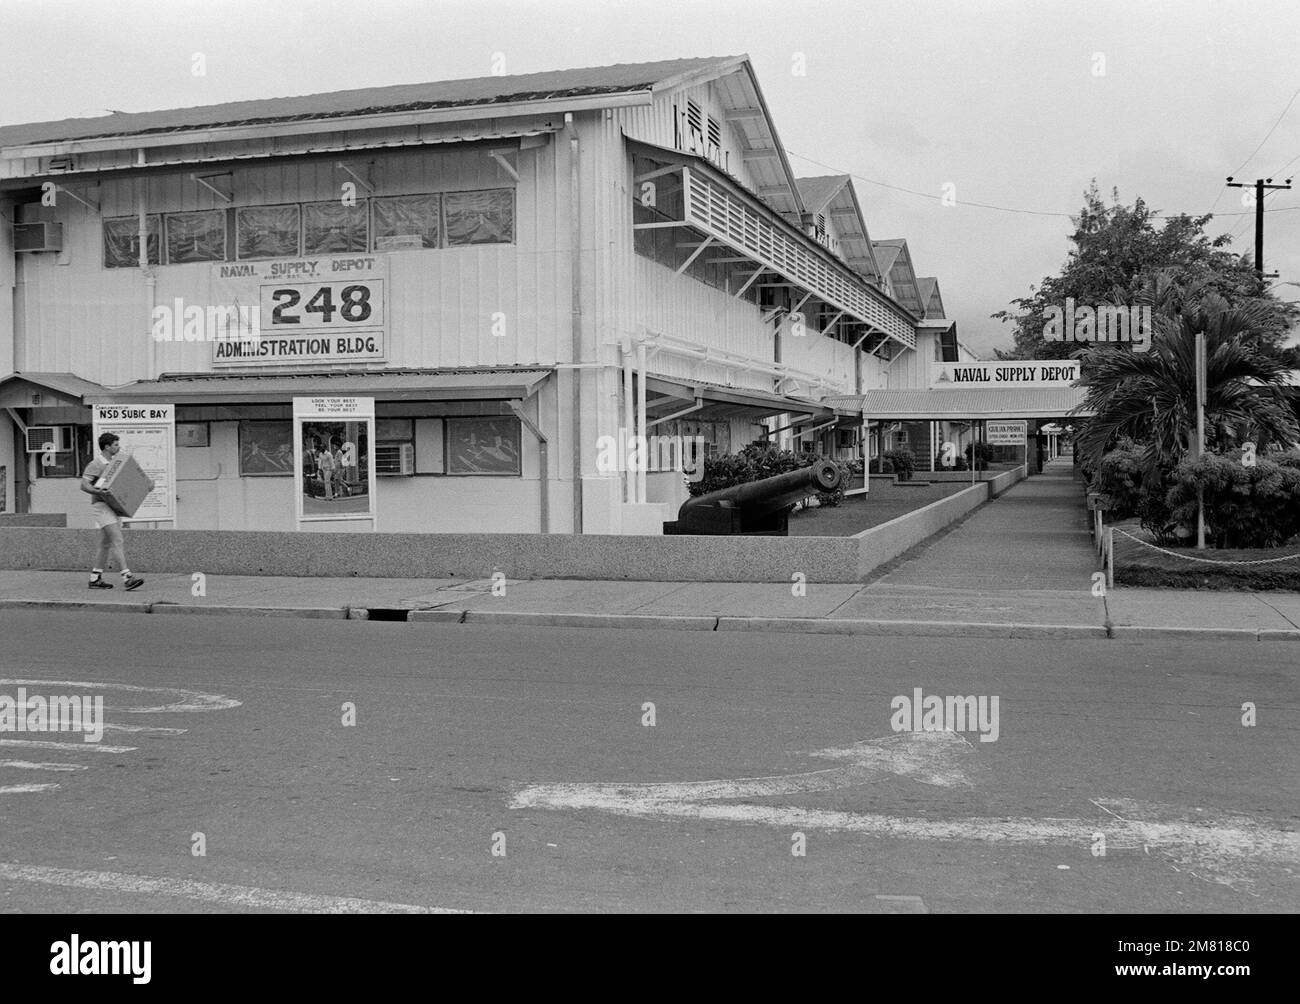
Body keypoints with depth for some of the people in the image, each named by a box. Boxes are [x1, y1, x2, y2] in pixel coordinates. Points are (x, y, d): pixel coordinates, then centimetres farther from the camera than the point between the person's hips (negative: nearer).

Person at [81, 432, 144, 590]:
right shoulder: (95, 464, -9)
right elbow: (84, 485, -16)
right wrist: (98, 491, -35)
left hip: (113, 506, 9)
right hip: (101, 505, -9)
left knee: (106, 545, 10)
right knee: (117, 540, -19)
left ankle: (95, 579, 16)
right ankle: (127, 577, -27)